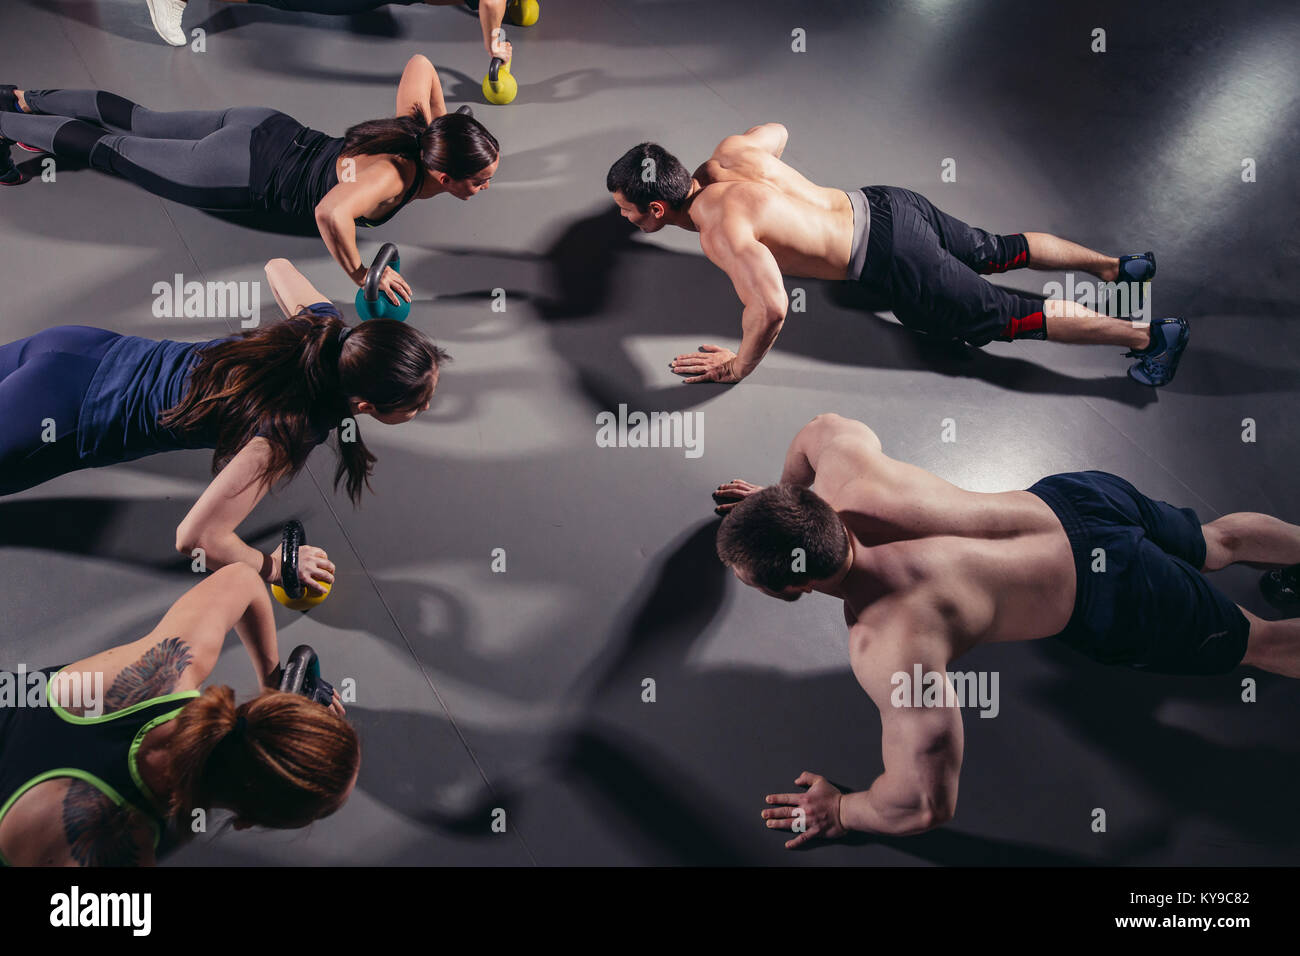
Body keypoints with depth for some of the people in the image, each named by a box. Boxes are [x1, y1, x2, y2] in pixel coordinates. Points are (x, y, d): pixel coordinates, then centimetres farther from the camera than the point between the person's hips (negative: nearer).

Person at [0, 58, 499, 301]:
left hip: (267, 129, 7)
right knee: (110, 147, 15)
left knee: (136, 120, 25)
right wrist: (362, 277, -40)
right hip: (242, 173, -7)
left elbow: (419, 62, 3)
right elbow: (331, 212, -54)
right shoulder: (396, 177, -36)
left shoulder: (420, 131, -13)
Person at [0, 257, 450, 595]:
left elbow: (278, 267, 7)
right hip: (62, 413, -7)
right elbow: (195, 537, -35)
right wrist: (273, 567, -19)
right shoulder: (289, 430, -36)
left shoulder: (329, 328, -16)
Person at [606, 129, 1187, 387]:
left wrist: (739, 366, -21)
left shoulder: (719, 231, -25)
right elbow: (777, 131, 23)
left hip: (895, 265, -8)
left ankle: (1151, 336, 8)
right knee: (1000, 252, 26)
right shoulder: (728, 153, 0)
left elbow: (771, 307, -39)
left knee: (1013, 318, 2)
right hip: (885, 204, 8)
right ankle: (1119, 266, 35)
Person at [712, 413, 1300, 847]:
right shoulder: (844, 465, -22)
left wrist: (841, 812, -15)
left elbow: (927, 805, -34)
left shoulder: (887, 647, -40)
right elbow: (823, 426, 4)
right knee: (1215, 543, 35)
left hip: (1111, 604, -6)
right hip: (1072, 495, 6)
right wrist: (780, 499, 18)